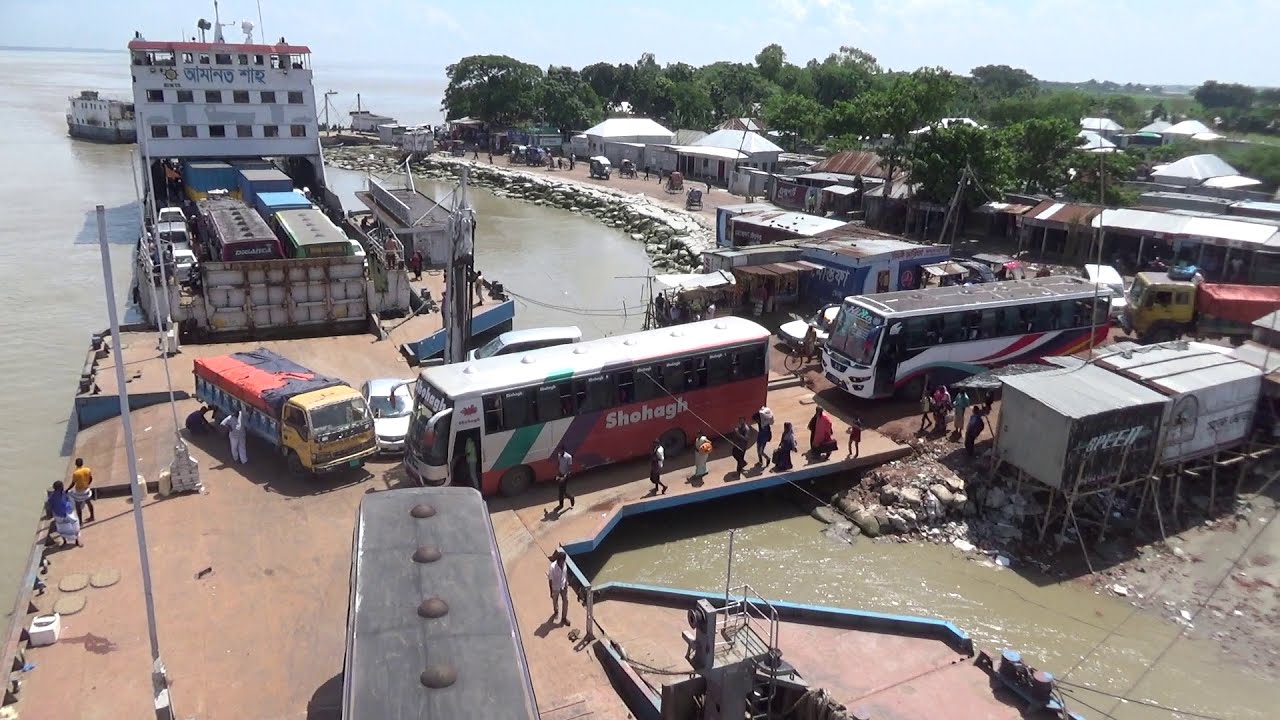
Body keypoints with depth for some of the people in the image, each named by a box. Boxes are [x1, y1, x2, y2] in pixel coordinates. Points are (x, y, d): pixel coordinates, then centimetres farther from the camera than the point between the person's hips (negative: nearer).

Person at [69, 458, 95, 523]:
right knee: (88, 503, 23)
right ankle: (92, 517, 38)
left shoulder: (75, 473, -25)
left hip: (78, 491, -5)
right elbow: (91, 479, 2)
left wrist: (67, 490, -3)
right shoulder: (88, 470, -11)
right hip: (86, 490, 5)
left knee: (78, 506, 10)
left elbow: (73, 484, -19)